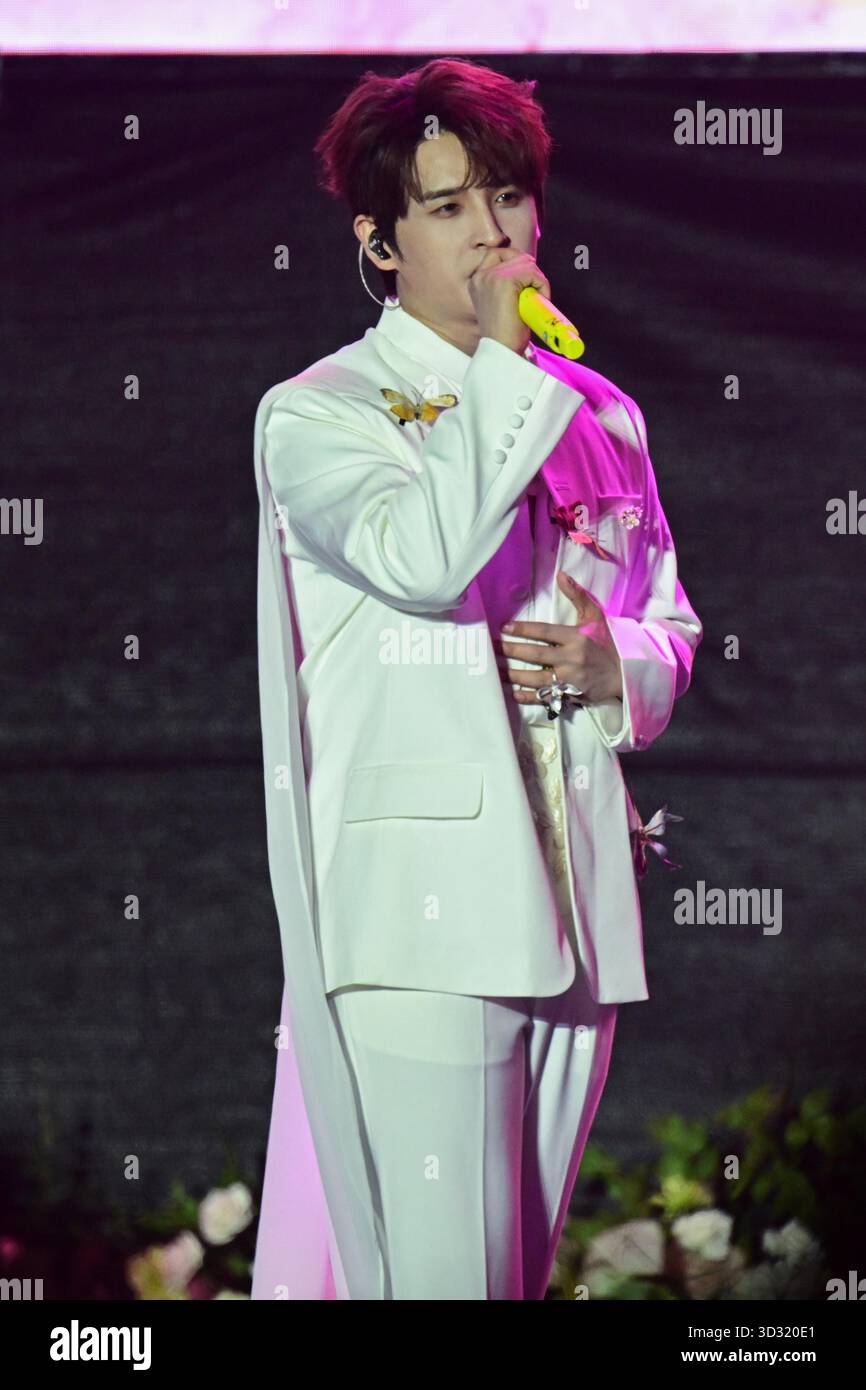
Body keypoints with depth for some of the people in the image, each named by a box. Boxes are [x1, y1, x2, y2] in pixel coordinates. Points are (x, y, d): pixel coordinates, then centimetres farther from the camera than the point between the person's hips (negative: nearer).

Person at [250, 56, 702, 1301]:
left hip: (576, 909, 6)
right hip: (422, 910, -6)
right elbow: (420, 556, -20)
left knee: (521, 1266, 11)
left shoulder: (600, 418, 17)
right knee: (437, 1272, -12)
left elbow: (672, 623, 25)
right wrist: (503, 359, -9)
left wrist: (616, 669, 0)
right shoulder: (315, 414, 0)